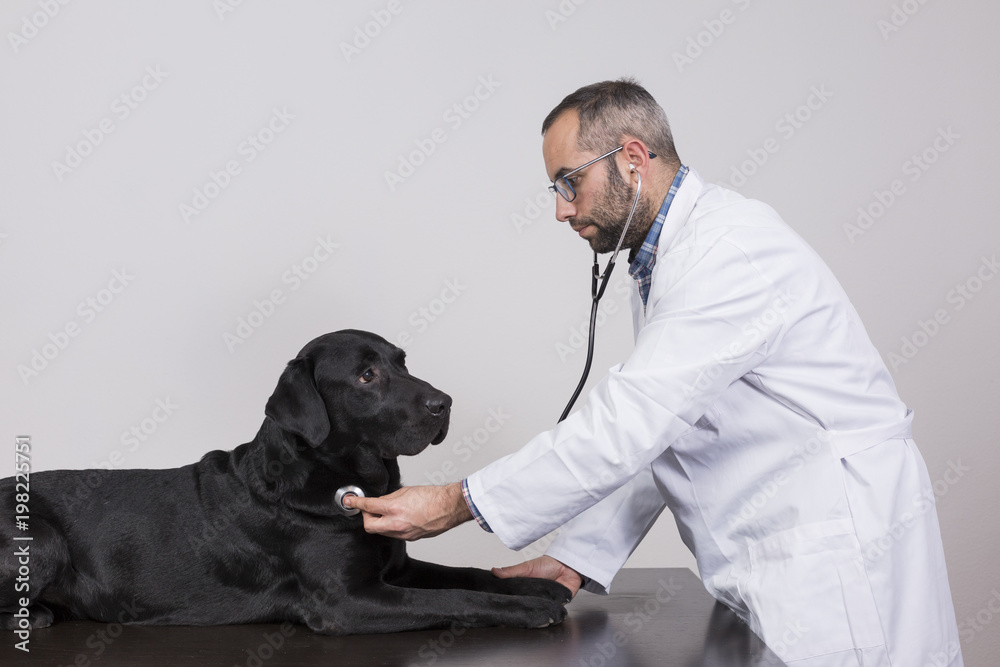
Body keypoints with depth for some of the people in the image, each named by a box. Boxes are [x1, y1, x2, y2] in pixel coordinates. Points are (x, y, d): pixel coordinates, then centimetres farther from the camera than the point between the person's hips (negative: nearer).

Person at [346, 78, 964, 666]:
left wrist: (455, 503, -19)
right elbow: (655, 440, 16)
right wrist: (576, 557, 6)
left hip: (842, 565, -9)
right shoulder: (659, 265, 15)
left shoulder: (733, 247, -19)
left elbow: (630, 423, -24)